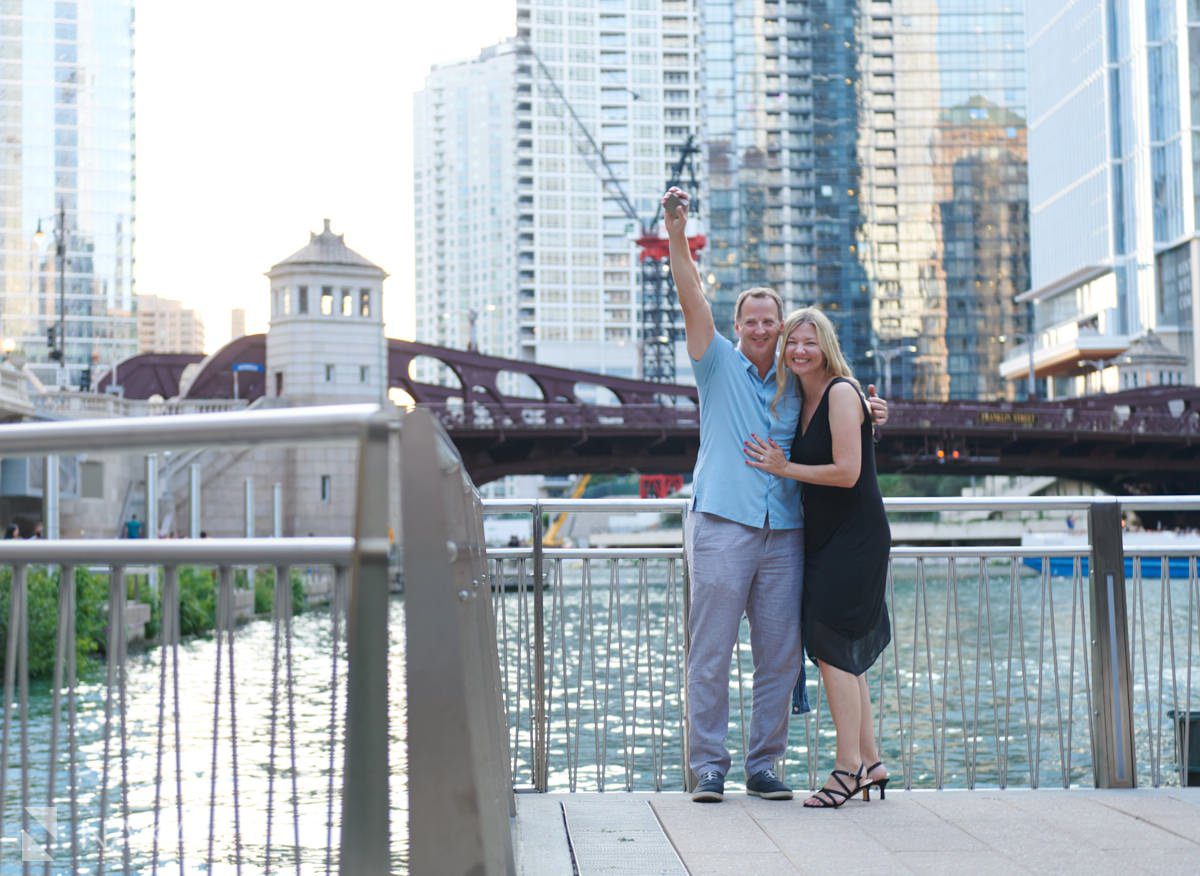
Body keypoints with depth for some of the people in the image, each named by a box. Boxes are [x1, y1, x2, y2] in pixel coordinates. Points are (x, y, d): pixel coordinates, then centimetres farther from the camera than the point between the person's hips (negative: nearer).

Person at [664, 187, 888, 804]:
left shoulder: (796, 384, 16)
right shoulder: (719, 365, 6)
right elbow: (692, 302, -7)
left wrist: (866, 412, 10)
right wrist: (677, 237, -19)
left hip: (783, 532, 4)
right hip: (721, 525, -4)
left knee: (780, 655, 5)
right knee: (710, 653, -3)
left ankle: (763, 765, 15)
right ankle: (708, 767, 4)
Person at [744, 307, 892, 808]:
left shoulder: (841, 392, -13)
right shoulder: (800, 398, 13)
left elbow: (847, 472, -19)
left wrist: (783, 468, -12)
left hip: (855, 537, -9)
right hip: (824, 540, 9)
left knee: (830, 644, -12)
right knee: (842, 652, 11)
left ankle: (848, 768, -7)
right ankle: (870, 763, 19)